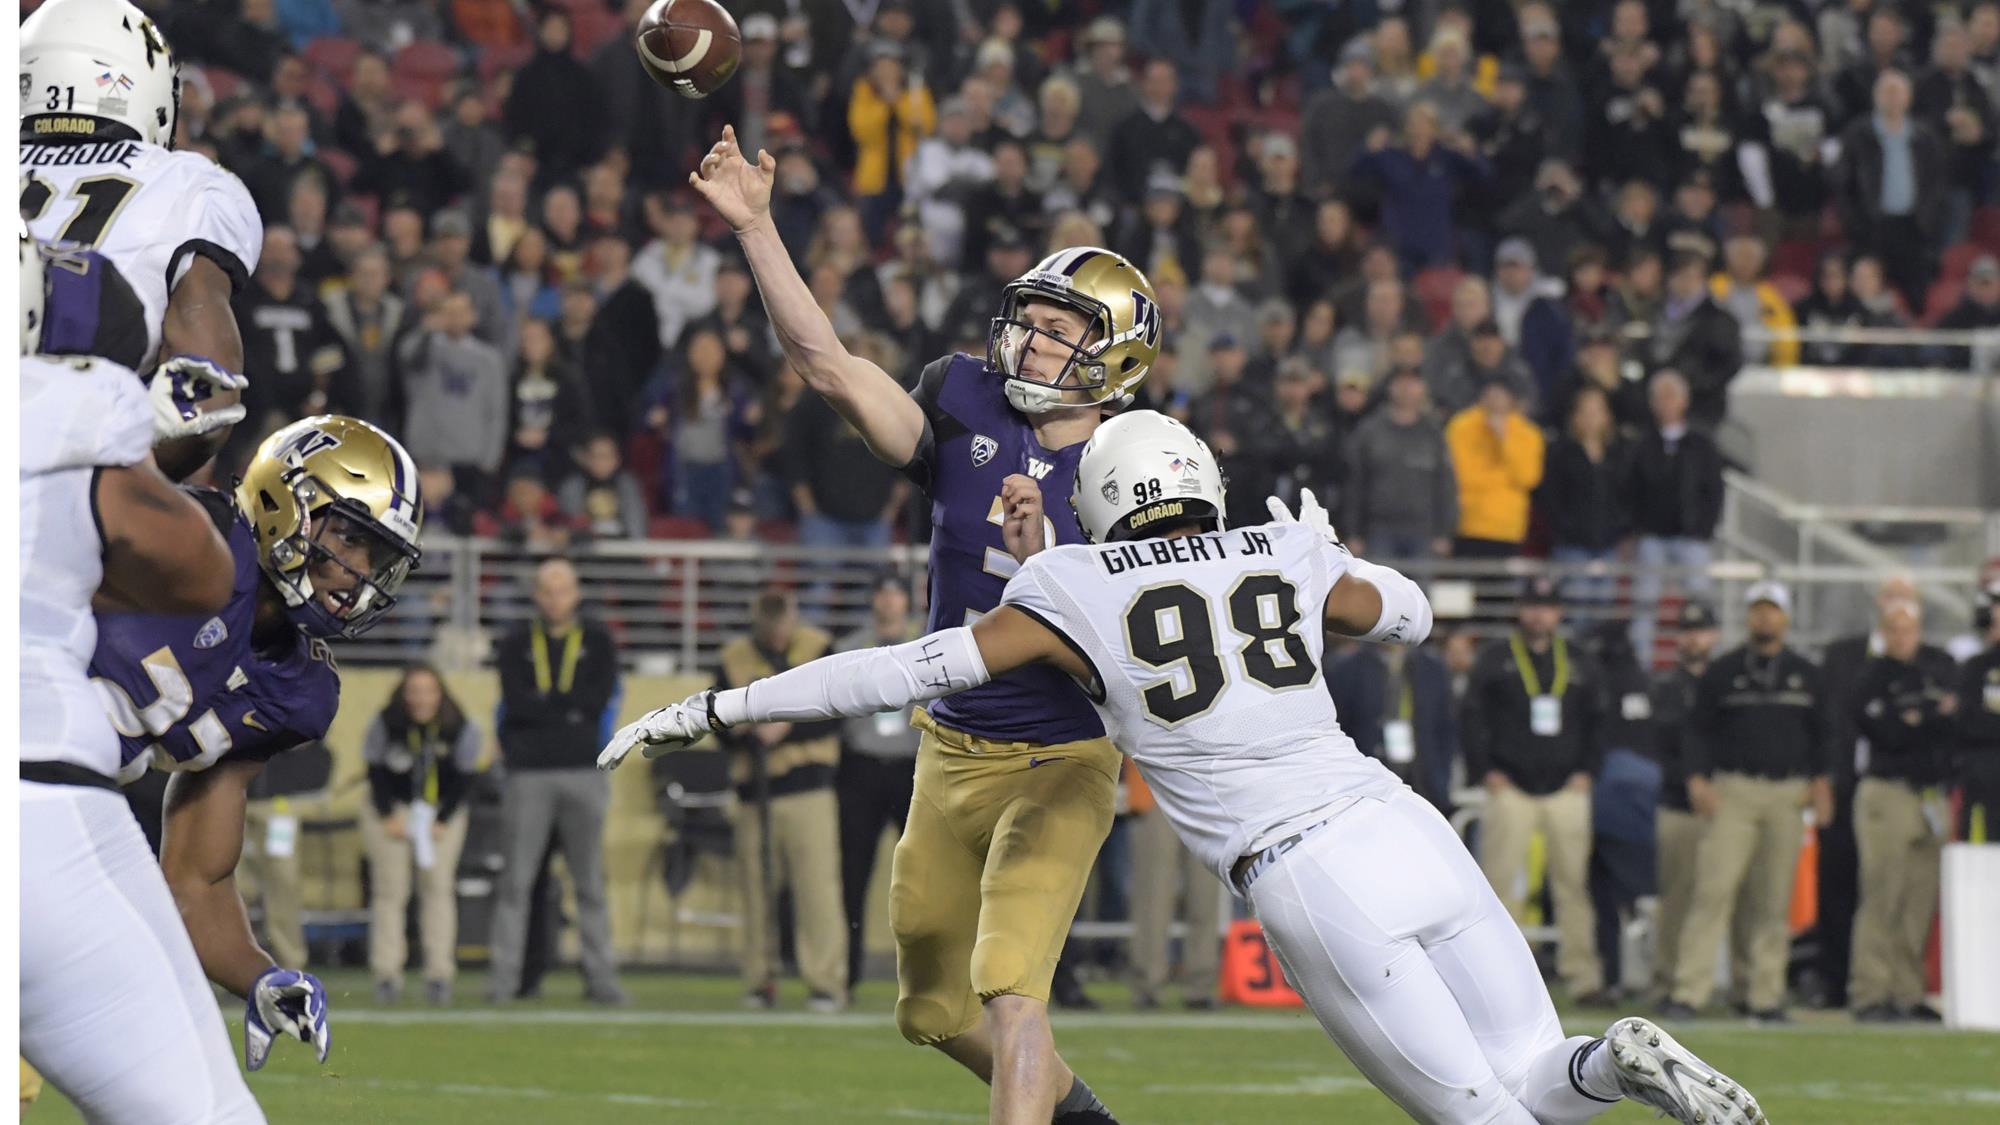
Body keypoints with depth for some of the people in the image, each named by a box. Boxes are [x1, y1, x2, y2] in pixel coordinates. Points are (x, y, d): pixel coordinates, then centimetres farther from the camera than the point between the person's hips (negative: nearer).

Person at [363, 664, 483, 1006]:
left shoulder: (461, 729, -14)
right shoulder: (386, 725, -14)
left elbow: (463, 779, -6)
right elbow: (376, 772, -5)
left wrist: (441, 822, -11)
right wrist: (388, 818, -10)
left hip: (443, 812, 0)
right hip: (392, 809, 0)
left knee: (439, 886, -7)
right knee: (390, 888, -6)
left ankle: (439, 974, -7)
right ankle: (387, 974, -4)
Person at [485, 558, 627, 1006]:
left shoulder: (599, 642, 11)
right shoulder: (516, 644, 10)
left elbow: (599, 700, -5)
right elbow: (515, 701, -6)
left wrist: (541, 702, -5)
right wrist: (568, 706, -7)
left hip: (583, 772, 0)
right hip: (528, 774, 0)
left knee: (591, 881, 2)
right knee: (516, 880, -4)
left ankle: (600, 976, 4)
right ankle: (504, 974, -2)